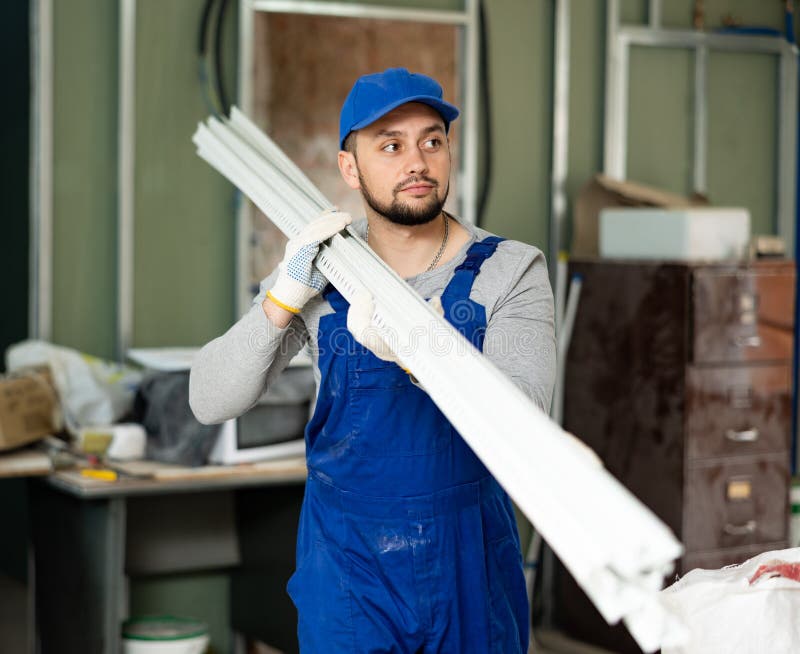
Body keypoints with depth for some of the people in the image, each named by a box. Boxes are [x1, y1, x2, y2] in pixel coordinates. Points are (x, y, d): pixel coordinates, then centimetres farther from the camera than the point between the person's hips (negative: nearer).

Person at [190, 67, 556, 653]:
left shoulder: (510, 271, -8)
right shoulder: (321, 268, -3)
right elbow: (210, 403, -6)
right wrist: (283, 299, -21)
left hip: (470, 562, 0)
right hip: (347, 562, 0)